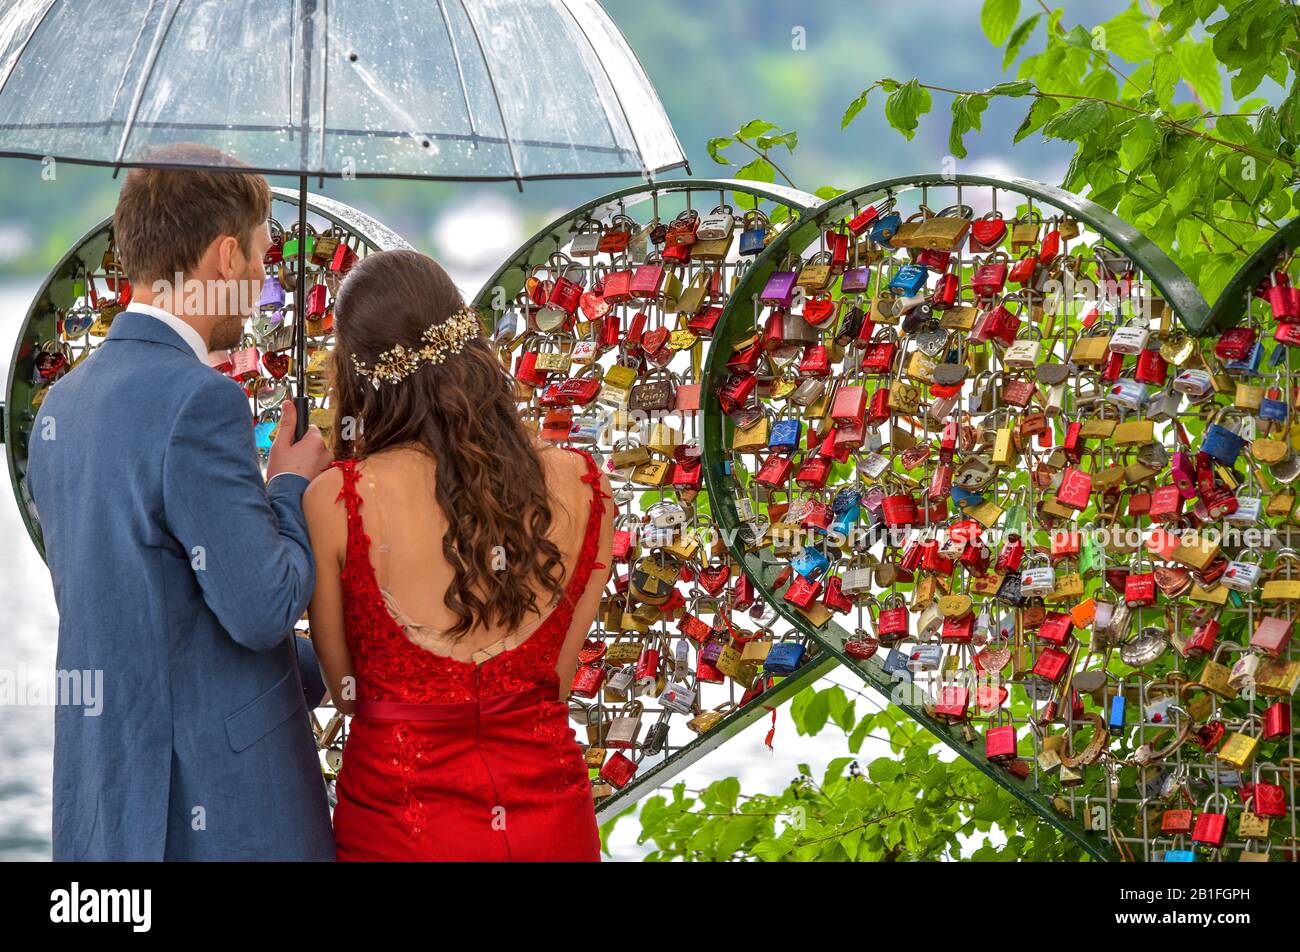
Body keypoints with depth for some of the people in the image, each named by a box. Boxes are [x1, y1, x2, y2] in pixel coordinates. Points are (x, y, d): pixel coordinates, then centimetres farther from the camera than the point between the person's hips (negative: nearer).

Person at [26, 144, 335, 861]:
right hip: (213, 803, -8)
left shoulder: (62, 405, 11)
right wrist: (293, 485, 0)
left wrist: (331, 667, 21)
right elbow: (262, 609, -17)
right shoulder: (197, 401, -17)